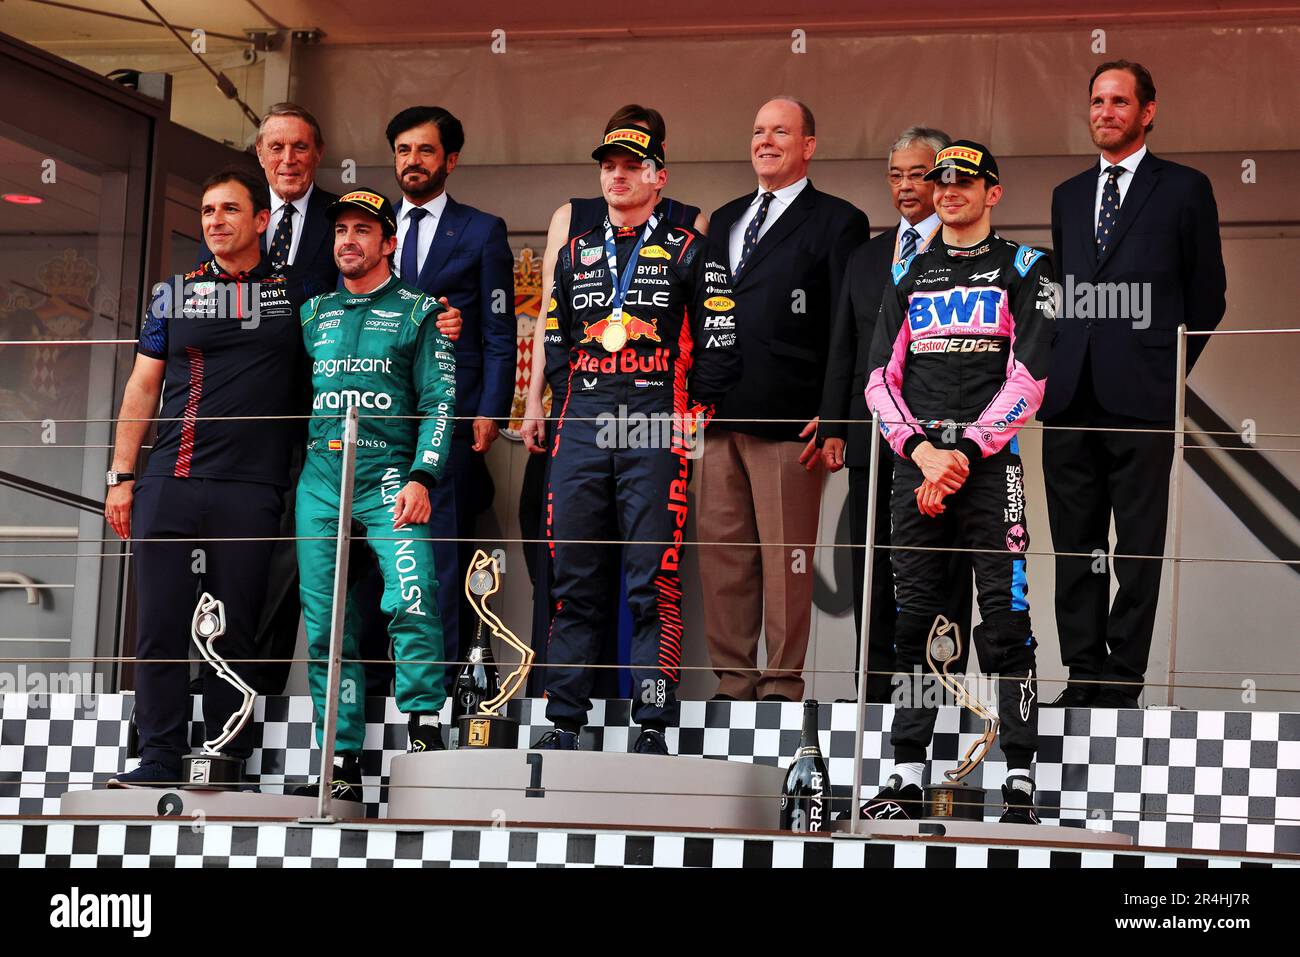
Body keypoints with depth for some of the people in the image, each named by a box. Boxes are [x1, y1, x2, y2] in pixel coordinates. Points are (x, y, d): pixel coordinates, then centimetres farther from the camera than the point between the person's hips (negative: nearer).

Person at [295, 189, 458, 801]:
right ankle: (341, 765, 6)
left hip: (391, 477, -4)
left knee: (412, 597, -26)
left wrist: (421, 478, -13)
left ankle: (424, 727, -18)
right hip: (320, 480, 4)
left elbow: (440, 401, -1)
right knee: (325, 627, 1)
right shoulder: (313, 313, 19)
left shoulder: (418, 311, 7)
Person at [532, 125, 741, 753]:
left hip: (657, 432, -4)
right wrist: (577, 401, 13)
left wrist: (692, 414, -4)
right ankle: (564, 723, 8)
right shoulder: (575, 254, 19)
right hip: (581, 429, 4)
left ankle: (653, 726, -5)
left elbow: (720, 349, 1)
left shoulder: (688, 253, 6)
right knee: (572, 581, 3)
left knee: (653, 583, -7)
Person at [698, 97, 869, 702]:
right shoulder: (725, 221, 20)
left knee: (786, 564, -1)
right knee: (724, 559, 7)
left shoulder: (837, 222, 1)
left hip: (788, 423, -6)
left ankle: (782, 688, 5)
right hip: (721, 419, 6)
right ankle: (733, 686, 14)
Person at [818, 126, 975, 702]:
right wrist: (833, 428, 8)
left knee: (943, 571, -3)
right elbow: (842, 350, 17)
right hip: (873, 435, 5)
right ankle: (874, 692, 14)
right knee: (872, 571, 7)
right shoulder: (865, 259, 18)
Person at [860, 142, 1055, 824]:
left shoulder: (1024, 269, 7)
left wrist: (964, 451, -12)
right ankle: (906, 777, 6)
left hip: (990, 461, -4)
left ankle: (1020, 782, -6)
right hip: (915, 462, 4)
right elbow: (881, 378, 10)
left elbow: (1028, 379, -3)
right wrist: (923, 449, -6)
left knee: (1005, 620, -8)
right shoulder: (908, 275, 19)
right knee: (912, 617, 2)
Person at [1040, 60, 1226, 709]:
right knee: (1075, 546, 5)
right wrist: (1055, 368, 11)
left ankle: (1125, 681, 3)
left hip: (1140, 395, -4)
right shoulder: (1069, 195, 18)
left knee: (1139, 548, -1)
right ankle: (1083, 675, 12)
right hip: (1070, 394, 4)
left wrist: (1169, 370, 4)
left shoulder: (1184, 190, 5)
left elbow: (1207, 293, 7)